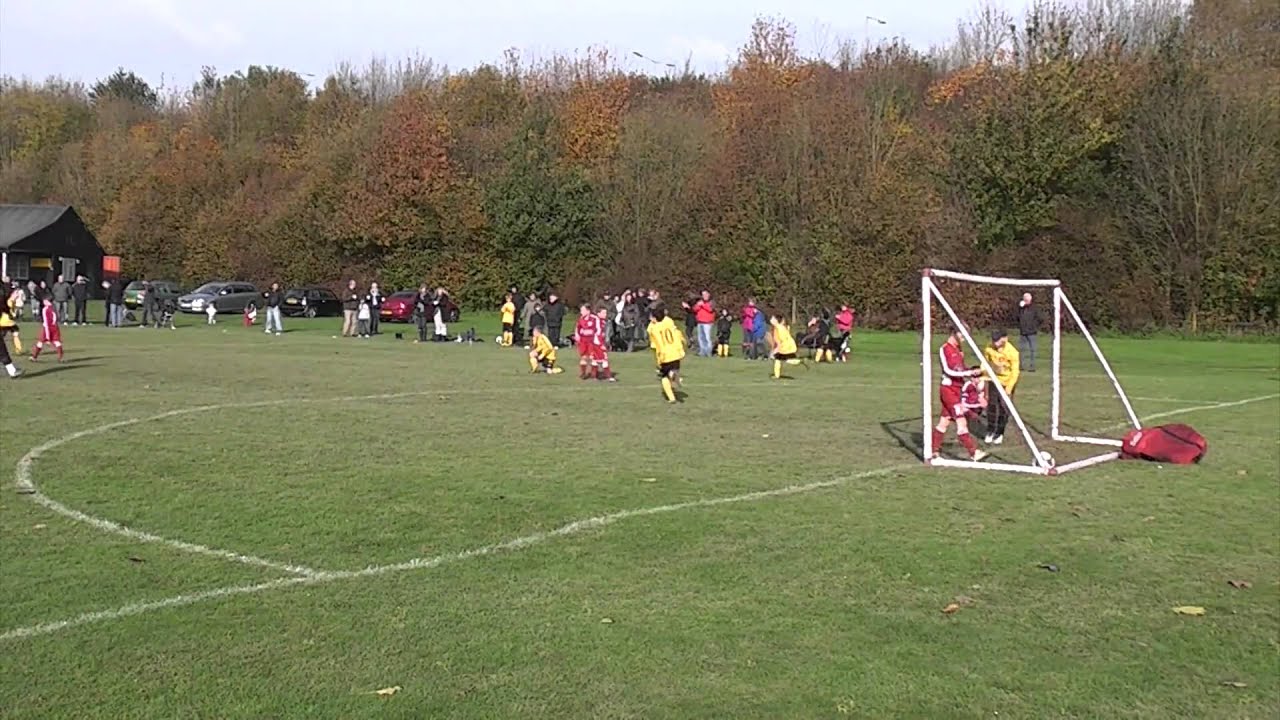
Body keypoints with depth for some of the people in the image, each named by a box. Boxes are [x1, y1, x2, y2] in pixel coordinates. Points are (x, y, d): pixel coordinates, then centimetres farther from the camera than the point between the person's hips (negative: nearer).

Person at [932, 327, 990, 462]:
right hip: (949, 388, -8)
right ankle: (974, 453, -14)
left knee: (944, 421, 12)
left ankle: (934, 451, 19)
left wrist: (973, 373, 1)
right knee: (961, 421, -11)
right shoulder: (944, 349, -13)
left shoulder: (959, 349, 12)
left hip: (958, 388, 9)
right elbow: (948, 371, -18)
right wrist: (967, 373, -24)